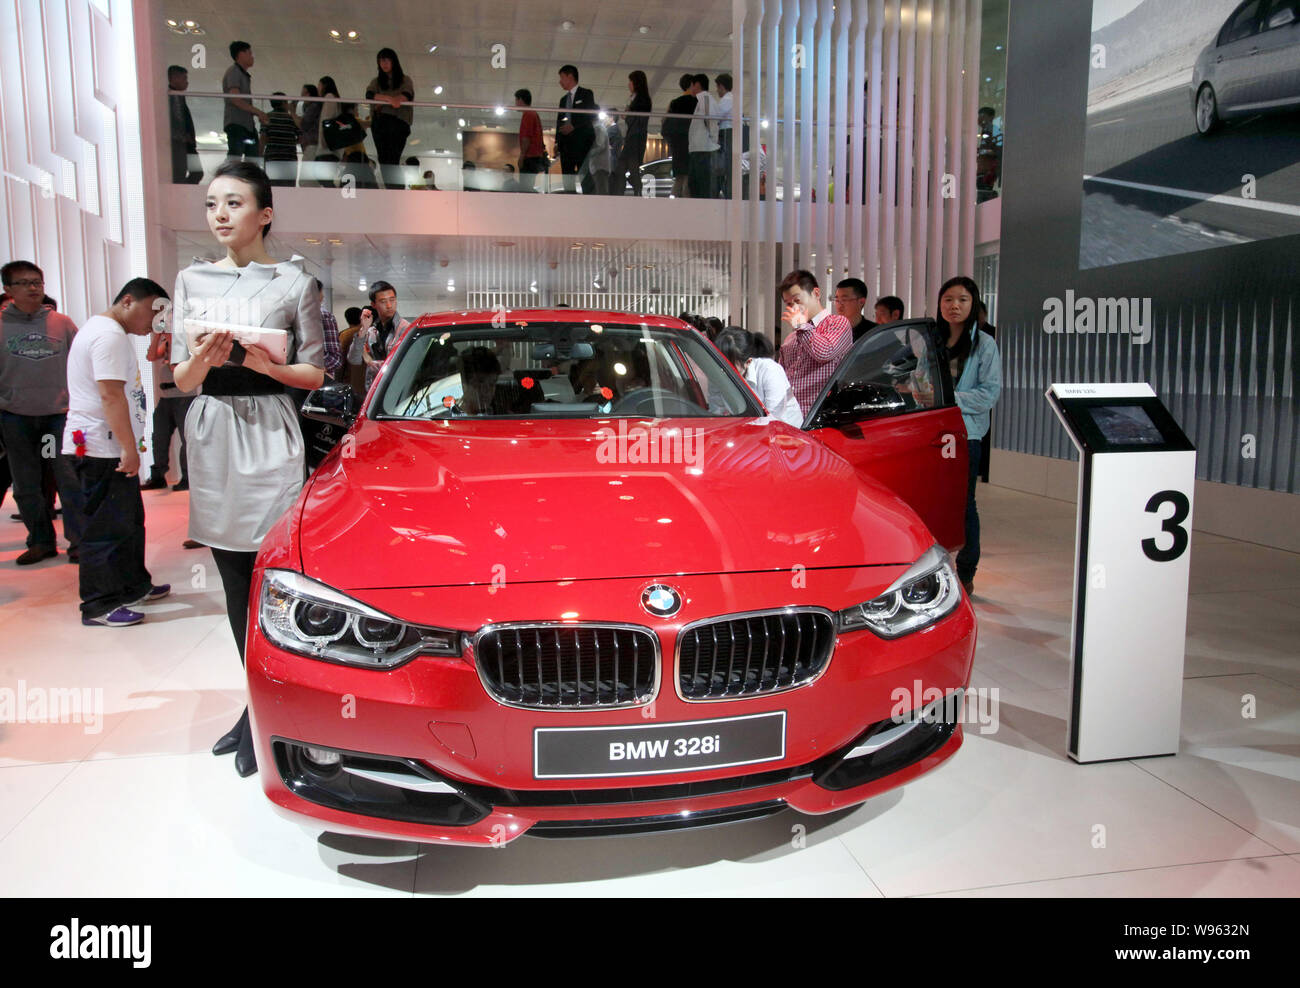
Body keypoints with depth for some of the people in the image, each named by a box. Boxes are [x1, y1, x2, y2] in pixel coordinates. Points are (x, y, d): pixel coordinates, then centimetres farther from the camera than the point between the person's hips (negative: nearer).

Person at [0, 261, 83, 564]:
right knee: (27, 487, 8)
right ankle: (40, 541, 19)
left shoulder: (62, 323, 5)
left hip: (60, 414, -1)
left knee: (71, 481, -4)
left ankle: (79, 541, 4)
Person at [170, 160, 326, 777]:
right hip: (210, 435, 5)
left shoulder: (294, 282, 1)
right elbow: (181, 378, 10)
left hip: (268, 434, -4)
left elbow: (315, 373, 2)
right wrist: (201, 360, -12)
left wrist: (267, 365, -15)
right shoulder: (192, 280, 12)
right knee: (235, 584, 9)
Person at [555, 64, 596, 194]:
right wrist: (557, 141, 5)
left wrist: (573, 125, -14)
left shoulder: (586, 94, 6)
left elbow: (592, 116, -4)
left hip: (582, 142, -6)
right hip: (566, 143, 6)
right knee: (567, 178, 1)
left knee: (586, 178, -13)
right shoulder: (563, 99, 23)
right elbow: (559, 121, 19)